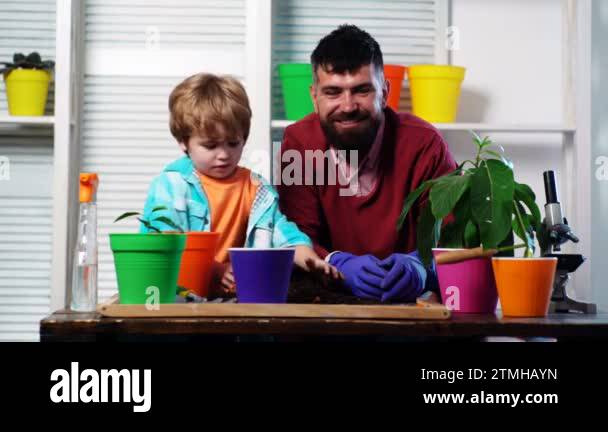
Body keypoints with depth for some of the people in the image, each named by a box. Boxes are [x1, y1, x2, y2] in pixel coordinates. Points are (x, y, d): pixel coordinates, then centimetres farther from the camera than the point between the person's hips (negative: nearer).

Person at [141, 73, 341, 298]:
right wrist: (213, 270, -24)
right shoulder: (170, 186, -1)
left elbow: (280, 229, 5)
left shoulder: (256, 189, 13)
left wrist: (306, 257, -17)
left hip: (238, 293, 5)